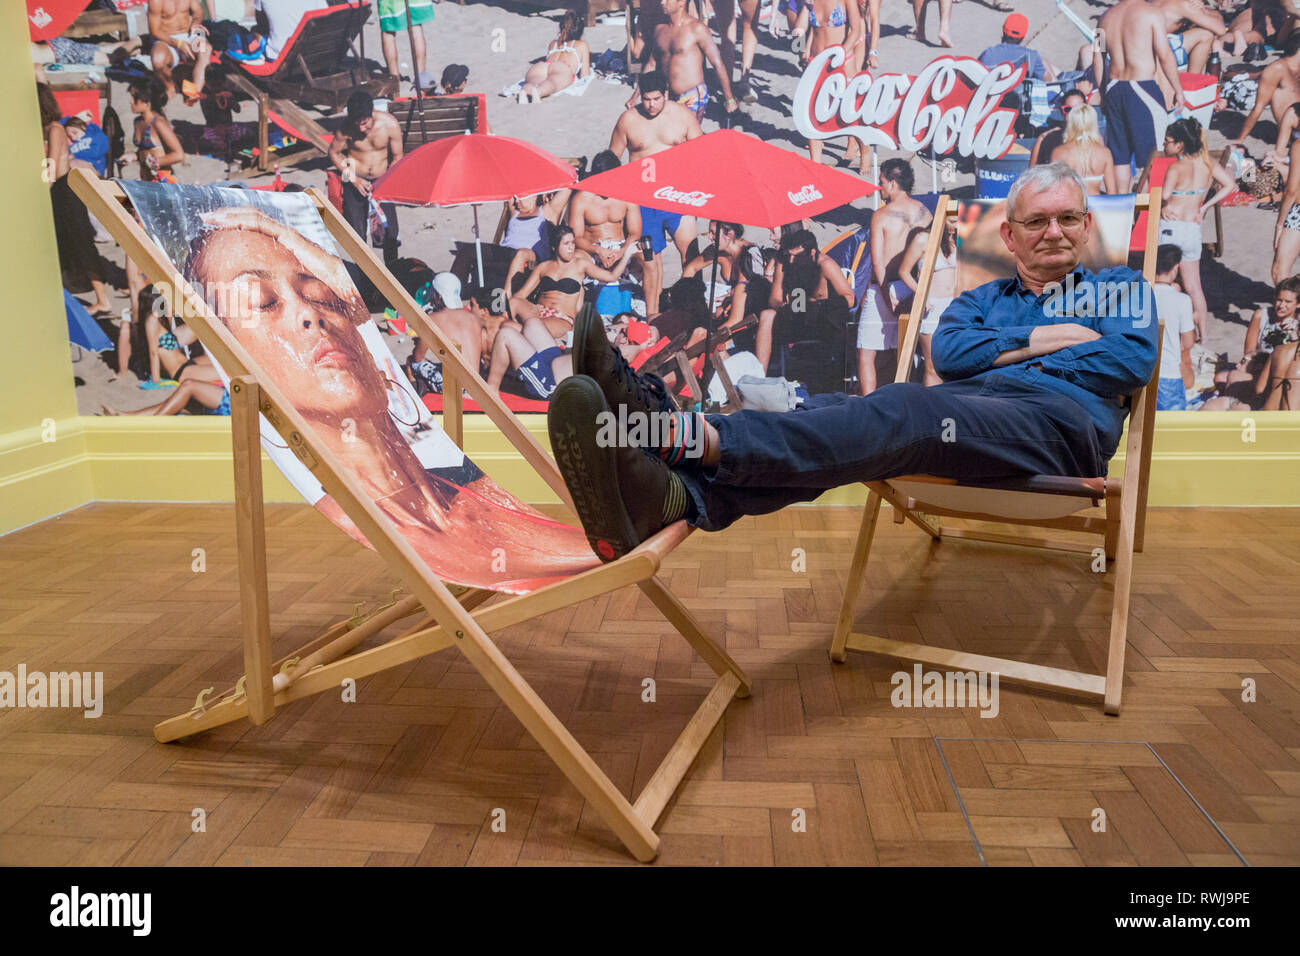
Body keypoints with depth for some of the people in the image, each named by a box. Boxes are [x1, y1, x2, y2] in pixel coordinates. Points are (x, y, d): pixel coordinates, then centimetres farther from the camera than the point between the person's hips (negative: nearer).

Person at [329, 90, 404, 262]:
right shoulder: (347, 128, -14)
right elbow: (333, 152, 0)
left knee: (390, 230, -5)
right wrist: (353, 178, -10)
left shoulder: (390, 124, -15)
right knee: (356, 232, -2)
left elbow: (397, 157, -4)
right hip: (356, 181, 0)